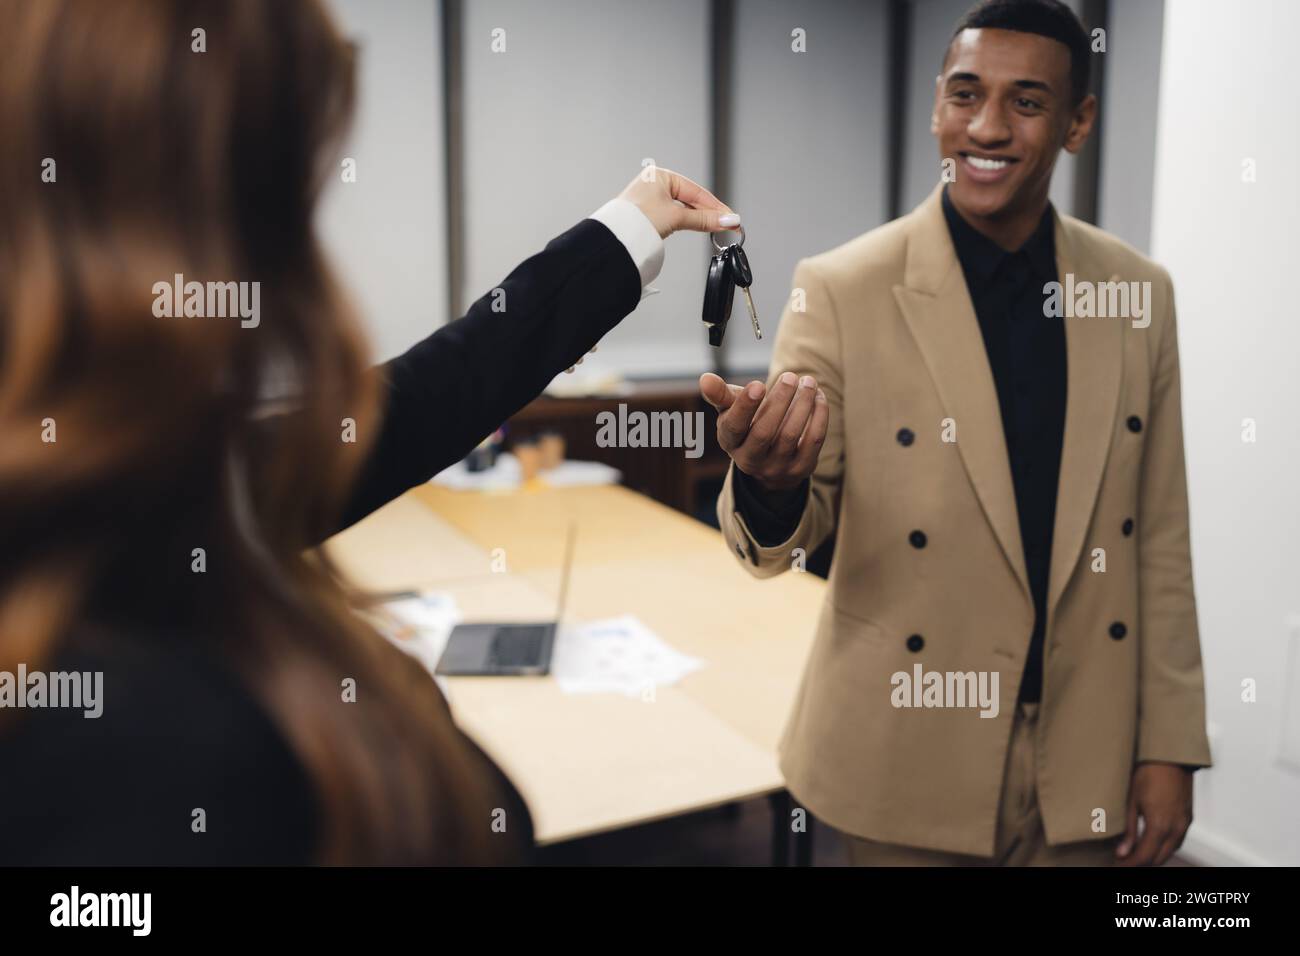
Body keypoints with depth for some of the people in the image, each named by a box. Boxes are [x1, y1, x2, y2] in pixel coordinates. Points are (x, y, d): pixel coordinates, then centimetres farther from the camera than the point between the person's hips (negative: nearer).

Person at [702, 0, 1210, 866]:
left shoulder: (1141, 292, -2)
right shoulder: (842, 289, -13)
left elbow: (1161, 539, 4)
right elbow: (781, 544, -12)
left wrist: (1170, 746, 3)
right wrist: (768, 483, -35)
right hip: (911, 760, -2)